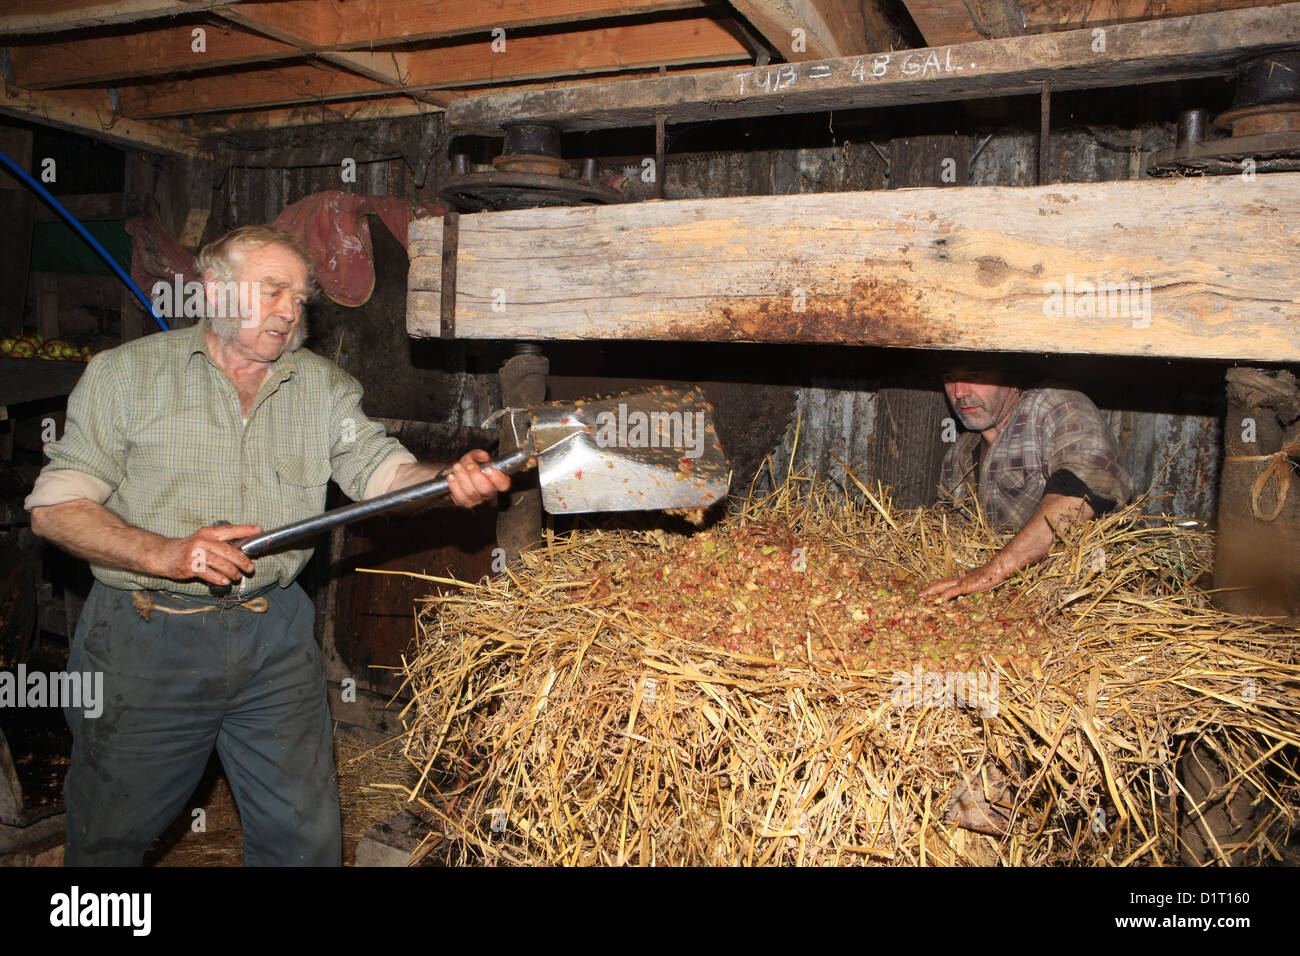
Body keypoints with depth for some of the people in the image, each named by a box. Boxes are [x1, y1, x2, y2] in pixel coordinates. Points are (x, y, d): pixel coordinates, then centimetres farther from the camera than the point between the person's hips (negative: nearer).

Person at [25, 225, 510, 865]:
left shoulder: (324, 385, 8)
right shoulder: (127, 371, -1)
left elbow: (378, 467, -5)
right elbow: (55, 507, -5)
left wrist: (450, 479, -27)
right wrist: (164, 555, -20)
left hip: (276, 642, 2)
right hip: (146, 638, -2)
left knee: (306, 837, 7)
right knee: (112, 837, 16)